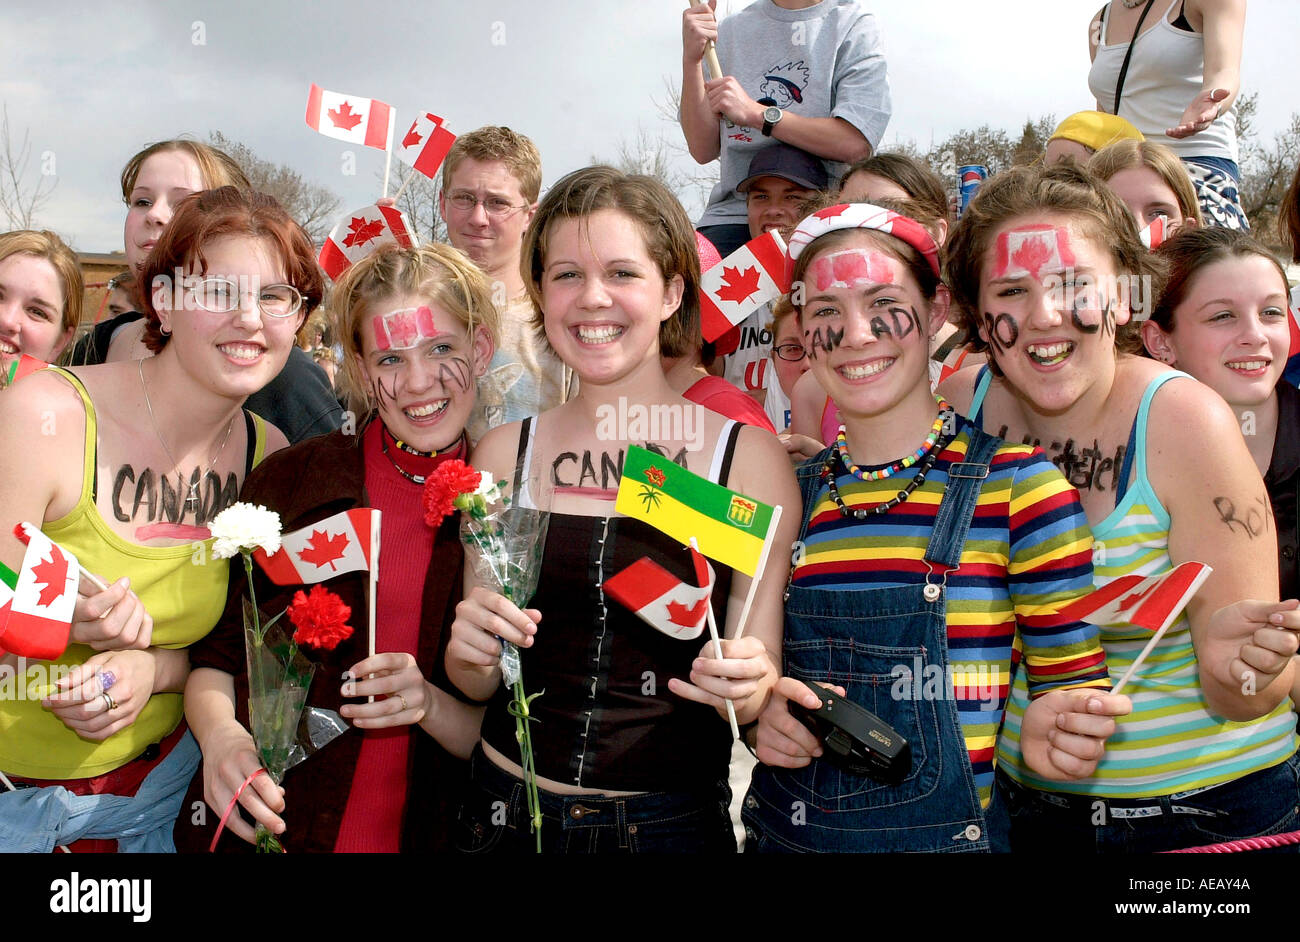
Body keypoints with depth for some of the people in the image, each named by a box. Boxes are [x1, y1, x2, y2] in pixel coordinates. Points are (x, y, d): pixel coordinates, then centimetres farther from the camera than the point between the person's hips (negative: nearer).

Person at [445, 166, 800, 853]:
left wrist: (746, 686, -25)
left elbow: (758, 702, -5)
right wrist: (471, 653, -15)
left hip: (675, 823, -2)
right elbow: (478, 684, 4)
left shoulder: (749, 457, -10)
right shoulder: (504, 453, -4)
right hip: (508, 813, 2)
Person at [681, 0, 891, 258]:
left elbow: (857, 144, -12)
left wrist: (756, 114, -13)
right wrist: (691, 57, -4)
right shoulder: (729, 29, 14)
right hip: (732, 215, 3)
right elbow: (703, 150, 6)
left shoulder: (854, 22, 3)